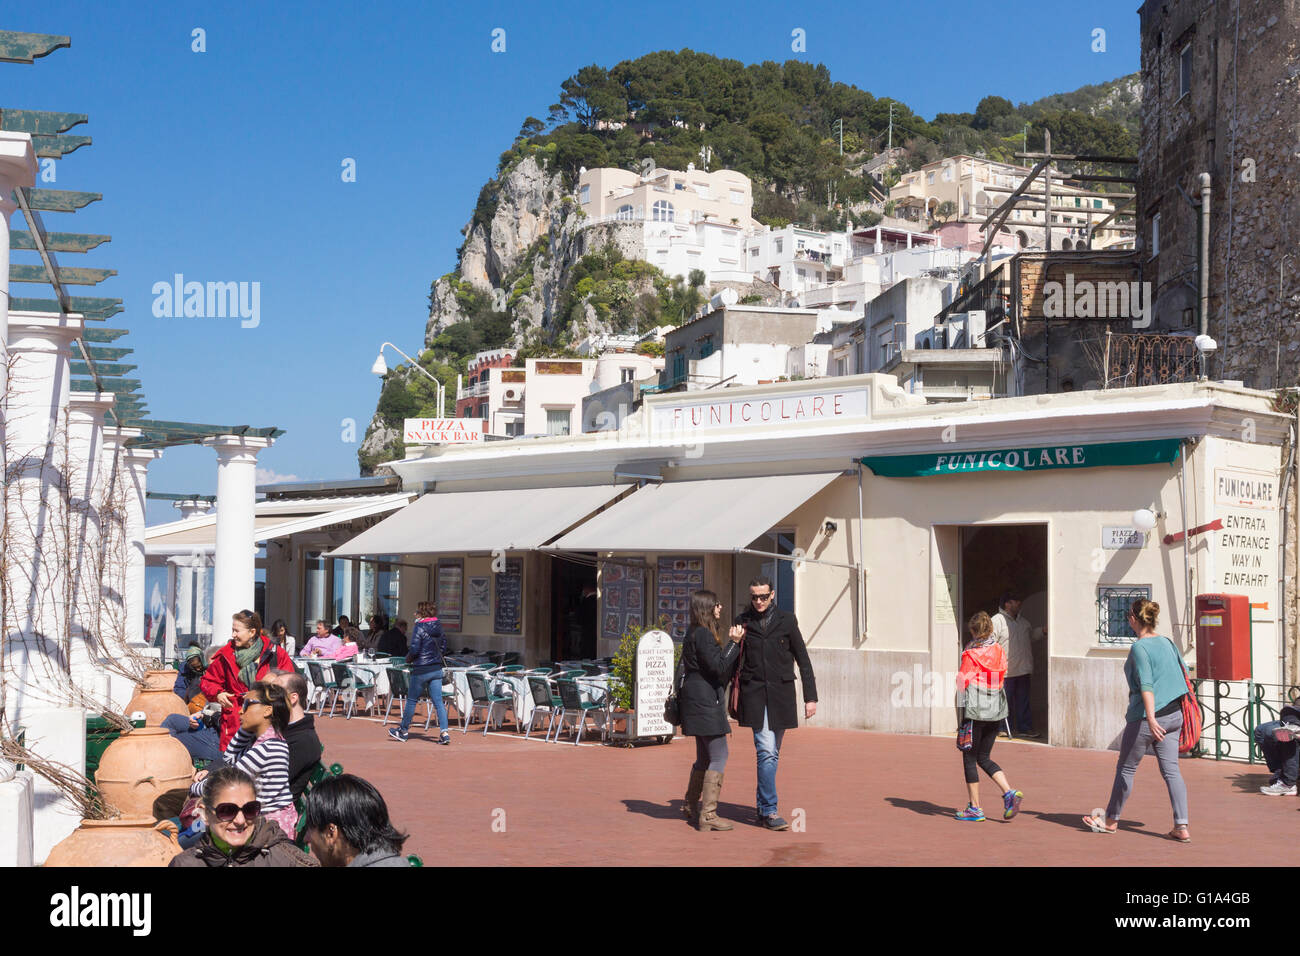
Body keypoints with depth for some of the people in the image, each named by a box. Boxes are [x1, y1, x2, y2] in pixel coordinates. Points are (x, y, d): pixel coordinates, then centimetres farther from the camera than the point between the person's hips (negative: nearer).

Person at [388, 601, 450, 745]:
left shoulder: (420, 628, -12)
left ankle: (403, 730, 21)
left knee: (412, 700, 9)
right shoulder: (438, 628, 7)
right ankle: (444, 732, -8)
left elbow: (414, 649, -16)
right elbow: (443, 648, 12)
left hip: (421, 669, -6)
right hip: (437, 669, 6)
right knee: (438, 701, 2)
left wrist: (408, 659, 2)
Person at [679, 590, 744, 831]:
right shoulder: (703, 635, -14)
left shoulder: (698, 633, 18)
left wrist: (731, 642, 11)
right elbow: (719, 667, -20)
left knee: (705, 757, 19)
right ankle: (708, 815, -9)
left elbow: (723, 669, 17)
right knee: (719, 757, -9)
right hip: (705, 702, -11)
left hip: (699, 703, 11)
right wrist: (734, 642, -14)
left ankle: (691, 806, 30)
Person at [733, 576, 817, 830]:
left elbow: (803, 661, 7)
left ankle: (762, 807, 18)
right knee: (767, 752, -13)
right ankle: (769, 811, -13)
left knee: (772, 753, 8)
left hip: (781, 694, 2)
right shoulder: (743, 621, 6)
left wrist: (810, 697, 2)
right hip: (754, 694, -2)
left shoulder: (786, 621, 6)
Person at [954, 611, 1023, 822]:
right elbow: (1002, 677, 12)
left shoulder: (970, 654, -10)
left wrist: (960, 714, -4)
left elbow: (963, 682, -10)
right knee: (984, 758, 17)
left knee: (970, 759, 5)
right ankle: (1009, 792, -2)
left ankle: (975, 808, 6)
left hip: (975, 710, -6)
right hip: (997, 710, 6)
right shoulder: (999, 651, 6)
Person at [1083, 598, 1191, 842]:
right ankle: (1181, 827, -2)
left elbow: (1146, 685, -23)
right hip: (1174, 715, 7)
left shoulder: (1139, 648, -13)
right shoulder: (1167, 642, 8)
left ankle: (1111, 821, 24)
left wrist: (1151, 718, -29)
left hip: (1146, 718, -7)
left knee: (1126, 768, 9)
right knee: (1171, 770, 6)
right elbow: (1184, 674, 17)